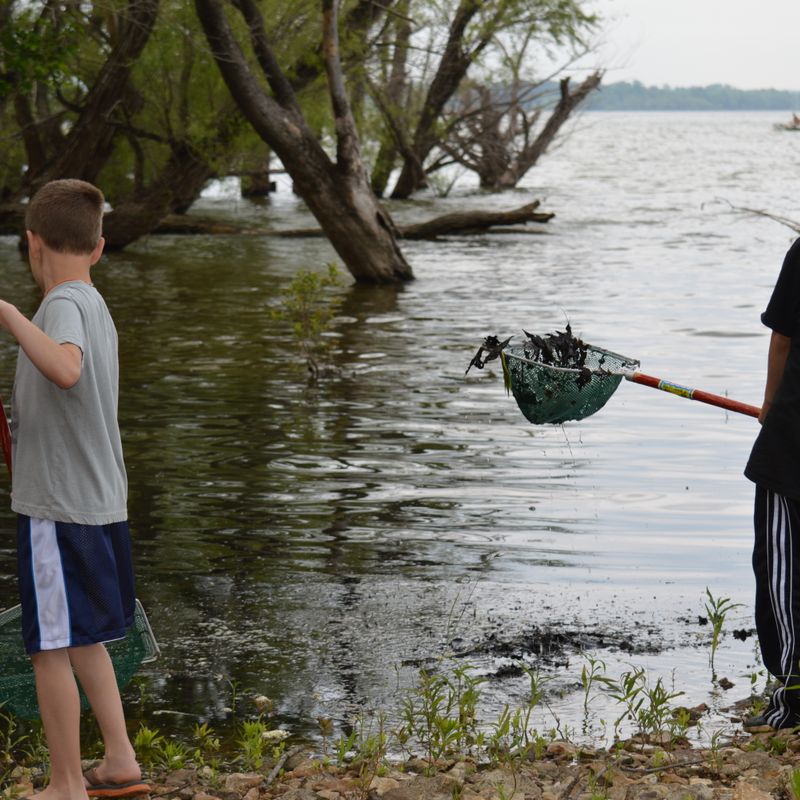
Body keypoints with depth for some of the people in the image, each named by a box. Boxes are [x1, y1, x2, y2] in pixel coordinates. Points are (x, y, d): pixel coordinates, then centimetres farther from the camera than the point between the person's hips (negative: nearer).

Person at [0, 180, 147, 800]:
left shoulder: (64, 304, -16)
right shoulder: (96, 305, 11)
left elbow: (66, 370, -37)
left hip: (57, 509, -9)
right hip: (102, 502, 9)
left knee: (52, 648, 1)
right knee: (84, 641, 20)